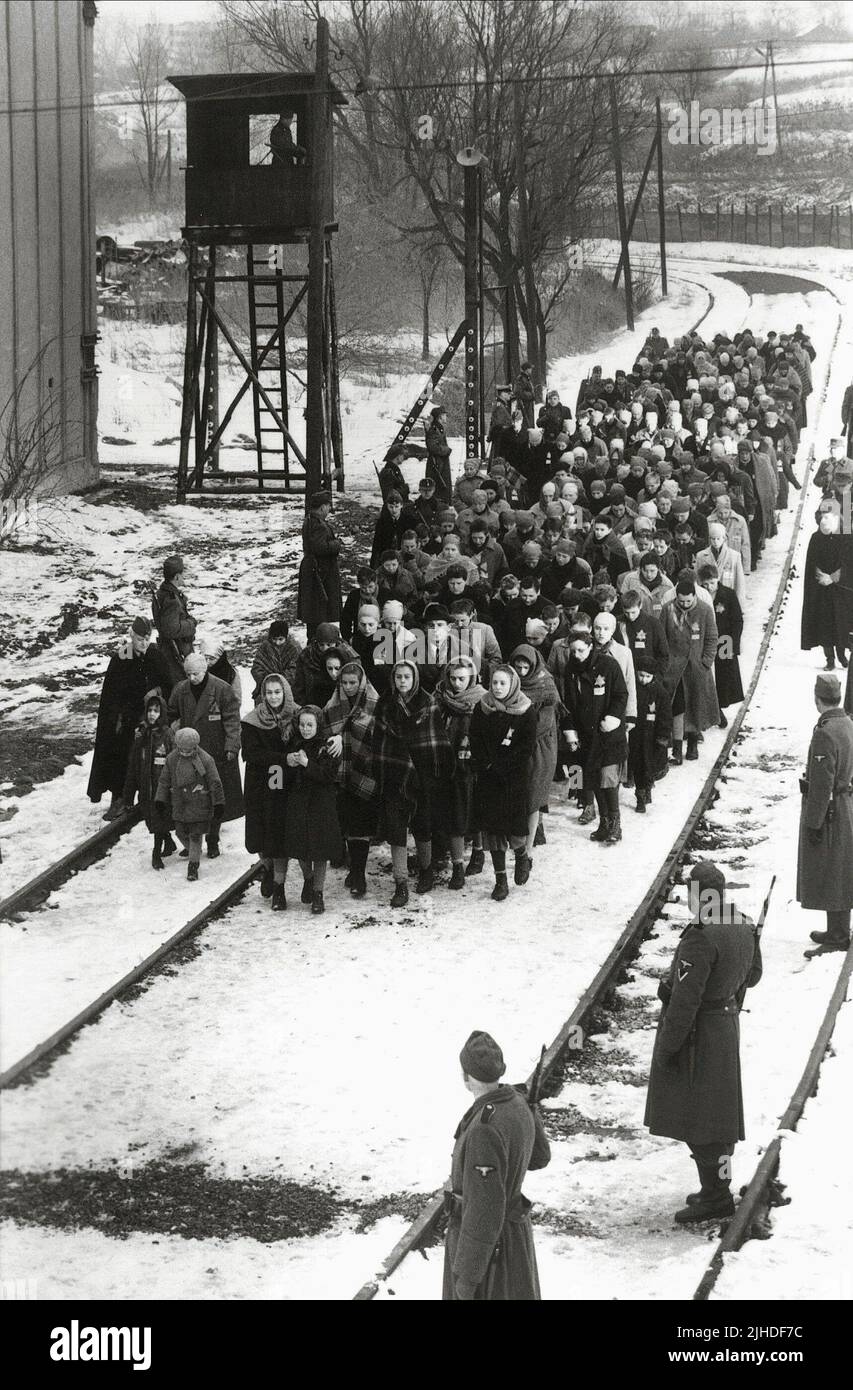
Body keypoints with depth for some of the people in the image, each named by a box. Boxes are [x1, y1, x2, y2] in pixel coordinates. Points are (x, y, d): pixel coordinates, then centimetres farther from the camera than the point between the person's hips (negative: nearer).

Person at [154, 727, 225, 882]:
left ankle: (193, 866, 3)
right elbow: (164, 781, 7)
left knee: (195, 835, -4)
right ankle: (190, 848, 46)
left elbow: (215, 783, -7)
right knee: (181, 832, 14)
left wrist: (219, 805, -6)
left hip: (199, 805, -4)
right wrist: (161, 802, 6)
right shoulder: (171, 759, -2)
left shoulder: (205, 760, -12)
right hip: (179, 804, 4)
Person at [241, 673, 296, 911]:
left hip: (286, 788, 0)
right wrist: (284, 759, -23)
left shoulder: (297, 717, -1)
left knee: (281, 838, -1)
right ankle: (267, 867, 37)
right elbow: (252, 753, -13)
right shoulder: (252, 722, -5)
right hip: (261, 786, 0)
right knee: (261, 836, 5)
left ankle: (278, 887, 9)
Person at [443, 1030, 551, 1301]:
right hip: (513, 1229, 9)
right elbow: (538, 1157, 16)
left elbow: (485, 1210, -30)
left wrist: (466, 1276, -21)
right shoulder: (519, 1106, -5)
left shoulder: (485, 1131, -34)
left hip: (483, 1246, -9)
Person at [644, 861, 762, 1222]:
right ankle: (717, 1188, 28)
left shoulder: (700, 938, -27)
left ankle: (716, 1196, 5)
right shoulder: (743, 926, 0)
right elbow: (752, 974, 17)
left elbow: (685, 1000, -25)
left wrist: (666, 1047, -17)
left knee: (698, 1117, 0)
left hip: (698, 1033, -9)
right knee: (718, 1110, 18)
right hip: (727, 1025, 9)